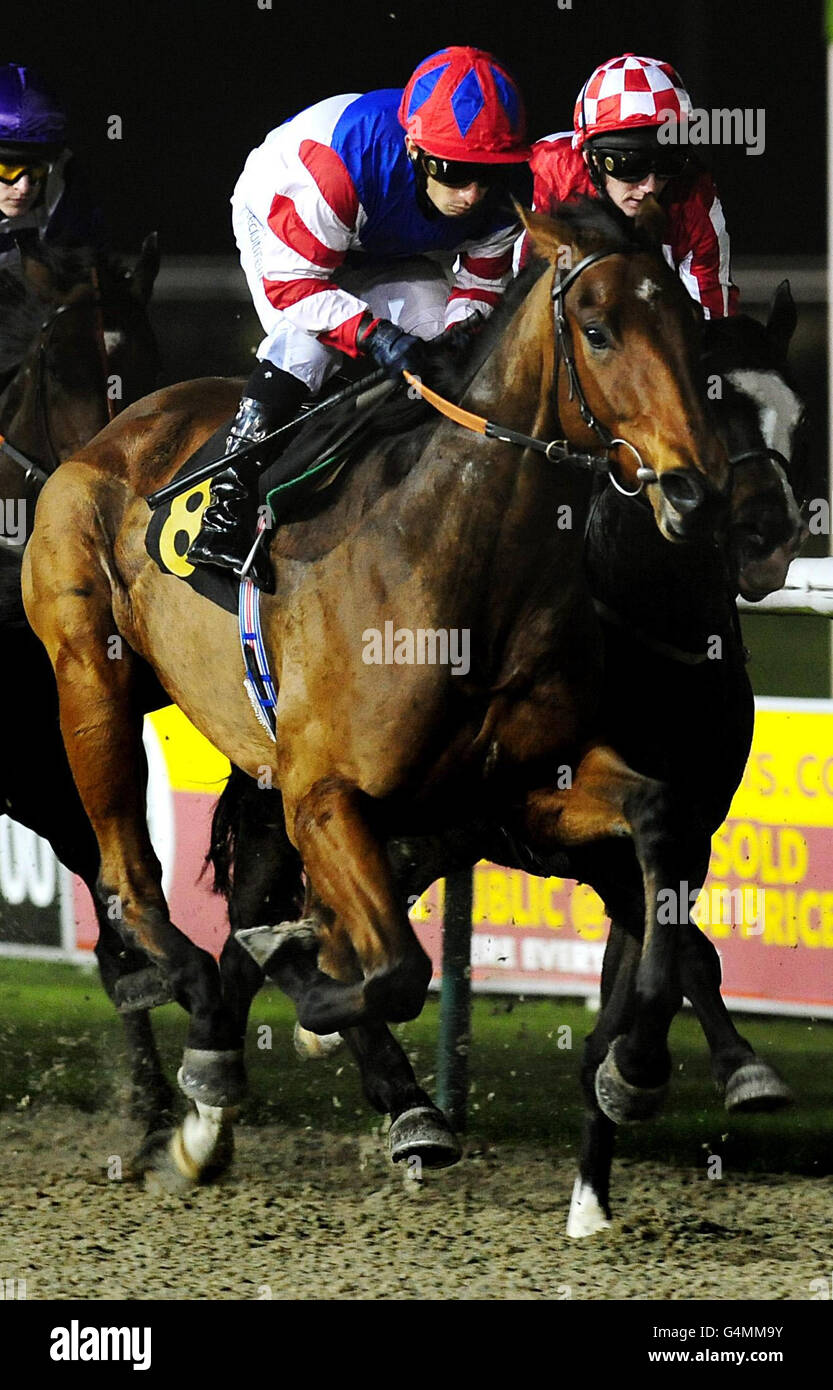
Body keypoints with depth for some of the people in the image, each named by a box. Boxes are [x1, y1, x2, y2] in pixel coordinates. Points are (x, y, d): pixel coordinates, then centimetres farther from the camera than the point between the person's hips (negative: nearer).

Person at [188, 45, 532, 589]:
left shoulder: (510, 192, -29)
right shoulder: (345, 162, -46)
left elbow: (482, 281, -11)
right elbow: (291, 280, -37)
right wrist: (372, 334, -49)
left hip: (391, 250, 6)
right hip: (275, 220, -6)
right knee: (310, 339, -29)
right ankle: (227, 506, -32)